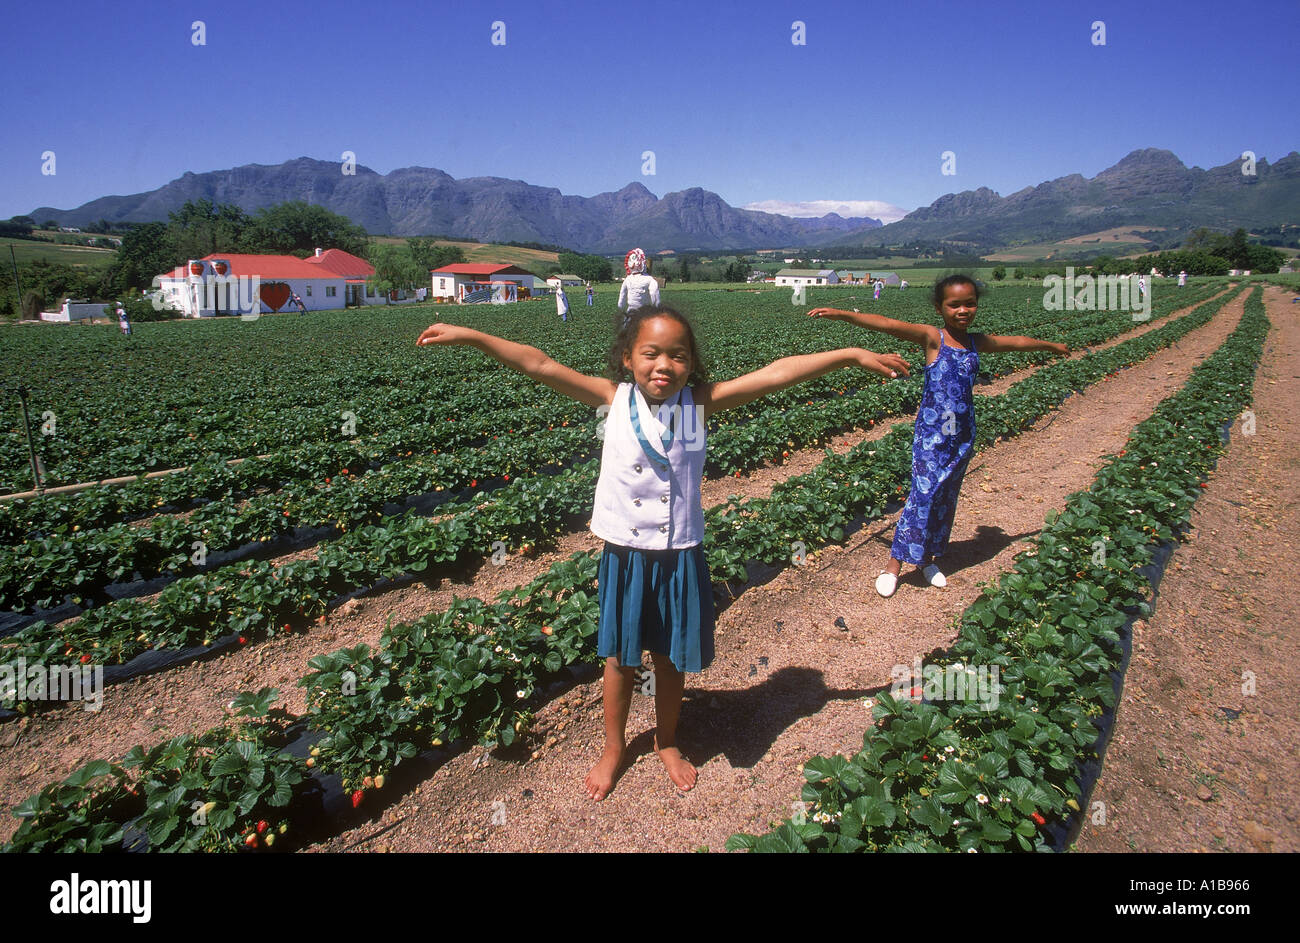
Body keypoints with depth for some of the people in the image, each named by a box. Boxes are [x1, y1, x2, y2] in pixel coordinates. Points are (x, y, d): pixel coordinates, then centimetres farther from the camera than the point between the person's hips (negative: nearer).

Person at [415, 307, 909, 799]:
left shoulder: (699, 402, -8)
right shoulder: (613, 398, -8)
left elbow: (775, 373, -14)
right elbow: (541, 366, -11)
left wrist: (852, 354, -15)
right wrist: (469, 335, -14)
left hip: (679, 557, 0)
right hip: (624, 555, 0)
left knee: (671, 657, 18)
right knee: (619, 658, 17)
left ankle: (667, 741, 44)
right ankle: (613, 747, 41)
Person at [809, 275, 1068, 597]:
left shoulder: (977, 343, 8)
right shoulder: (932, 337, -8)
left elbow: (1018, 341, 27)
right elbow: (888, 325, -22)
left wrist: (1052, 346, 43)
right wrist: (842, 314, -32)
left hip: (963, 433, 6)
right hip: (931, 431, -5)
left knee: (947, 496, 11)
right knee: (924, 492, -10)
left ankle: (928, 557, 25)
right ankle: (894, 564, 0)